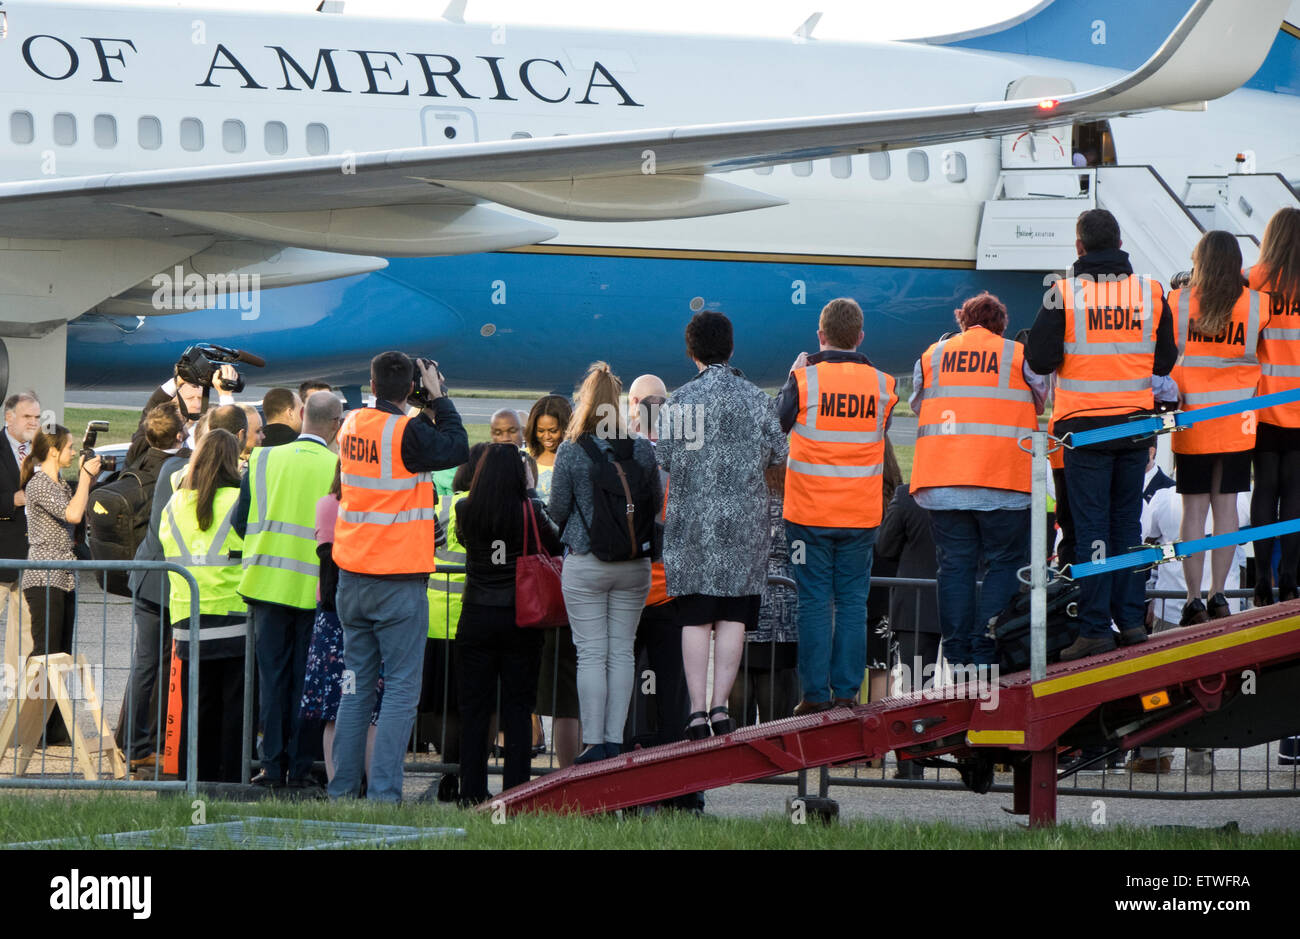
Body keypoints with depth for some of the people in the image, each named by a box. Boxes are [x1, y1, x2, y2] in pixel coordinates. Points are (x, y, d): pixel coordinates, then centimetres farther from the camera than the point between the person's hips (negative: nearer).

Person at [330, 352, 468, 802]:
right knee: (401, 688, -3)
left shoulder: (352, 425, 5)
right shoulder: (407, 432, -15)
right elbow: (456, 448, -6)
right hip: (399, 579, -6)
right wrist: (438, 398, 1)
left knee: (356, 685, 13)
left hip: (352, 578, 6)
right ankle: (383, 792, -9)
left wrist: (427, 413, 11)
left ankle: (342, 788, 11)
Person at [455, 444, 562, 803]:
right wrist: (532, 494, 14)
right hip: (521, 620, -1)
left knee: (474, 710, 7)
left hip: (476, 618, 1)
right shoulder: (530, 512, -10)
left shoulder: (466, 510, -6)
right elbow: (556, 544, 7)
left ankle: (472, 795, 6)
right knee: (517, 710, 6)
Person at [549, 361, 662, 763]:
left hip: (585, 564, -3)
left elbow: (558, 509, -5)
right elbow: (656, 504, 6)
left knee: (591, 654, 1)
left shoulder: (570, 452, -10)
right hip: (634, 564, 3)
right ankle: (615, 740, 8)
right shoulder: (642, 449, -3)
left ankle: (594, 742, 0)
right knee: (622, 652, 9)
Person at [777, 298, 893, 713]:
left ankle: (815, 693, 0)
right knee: (853, 602, 7)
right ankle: (846, 690, 4)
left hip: (810, 510, -2)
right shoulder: (881, 384, -1)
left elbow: (780, 422, 4)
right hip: (861, 513, 2)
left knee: (814, 602, 2)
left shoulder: (805, 379, -10)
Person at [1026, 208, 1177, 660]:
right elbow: (1164, 362, 9)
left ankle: (1096, 628, -4)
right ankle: (1132, 619, 13)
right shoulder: (1151, 293, 1)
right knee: (1127, 521, 14)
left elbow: (1040, 360, -10)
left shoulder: (1063, 295, -10)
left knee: (1091, 525, -1)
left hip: (1084, 427, -3)